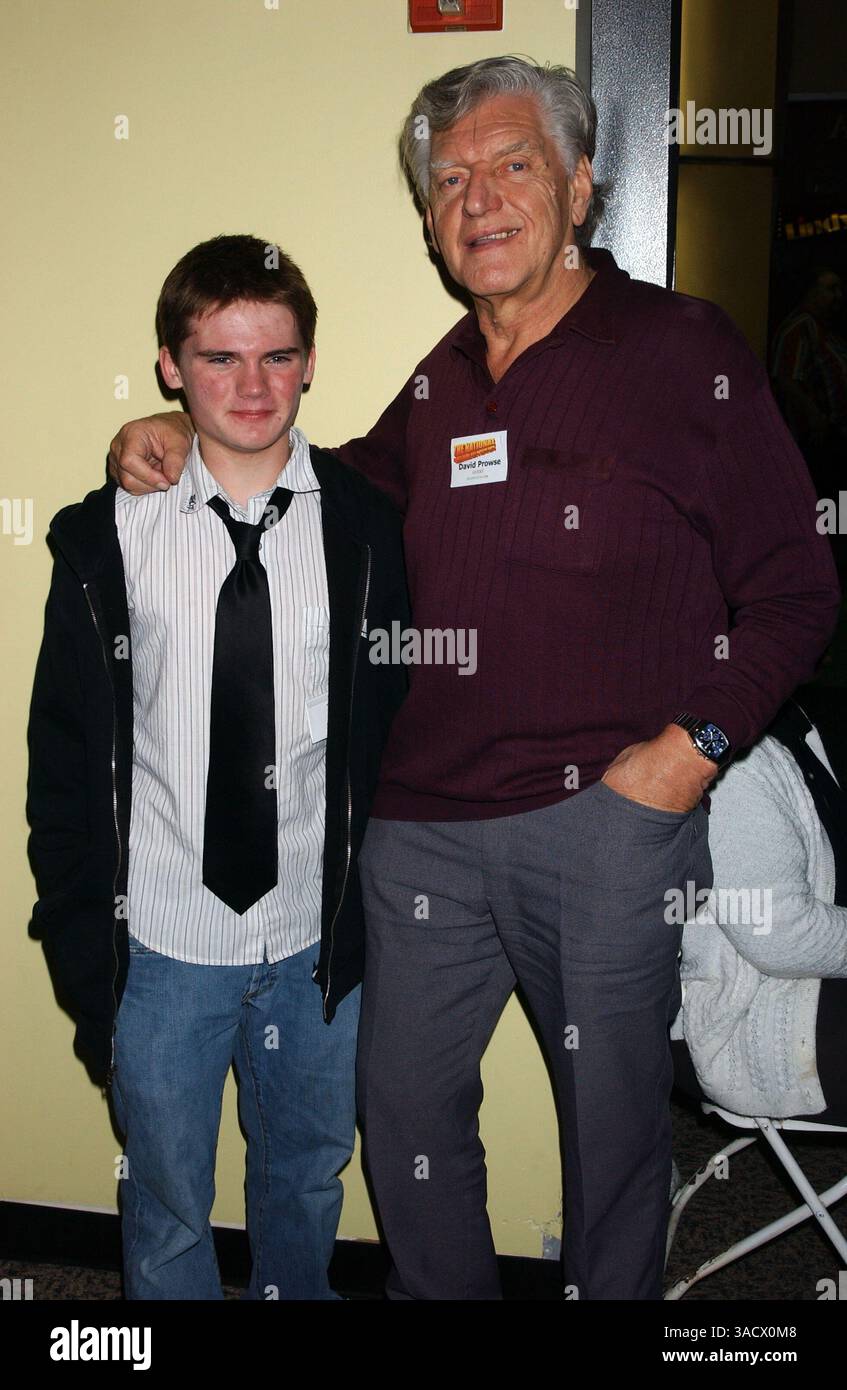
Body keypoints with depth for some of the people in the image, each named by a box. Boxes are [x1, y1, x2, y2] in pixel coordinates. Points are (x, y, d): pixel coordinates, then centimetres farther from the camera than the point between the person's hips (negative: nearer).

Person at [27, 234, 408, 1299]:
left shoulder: (364, 526, -5)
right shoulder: (109, 537, -6)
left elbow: (393, 724, 1)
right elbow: (64, 755, -1)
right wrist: (80, 948, -1)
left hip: (318, 941, 1)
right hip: (161, 943, -1)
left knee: (308, 1182, 22)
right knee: (168, 1214, 17)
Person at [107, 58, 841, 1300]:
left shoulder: (686, 350, -3)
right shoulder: (440, 384, 11)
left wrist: (695, 743, -13)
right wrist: (182, 440, 13)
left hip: (609, 818, -4)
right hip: (423, 815, 5)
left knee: (614, 1118, 13)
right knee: (405, 1102, 17)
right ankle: (440, 1296, 41)